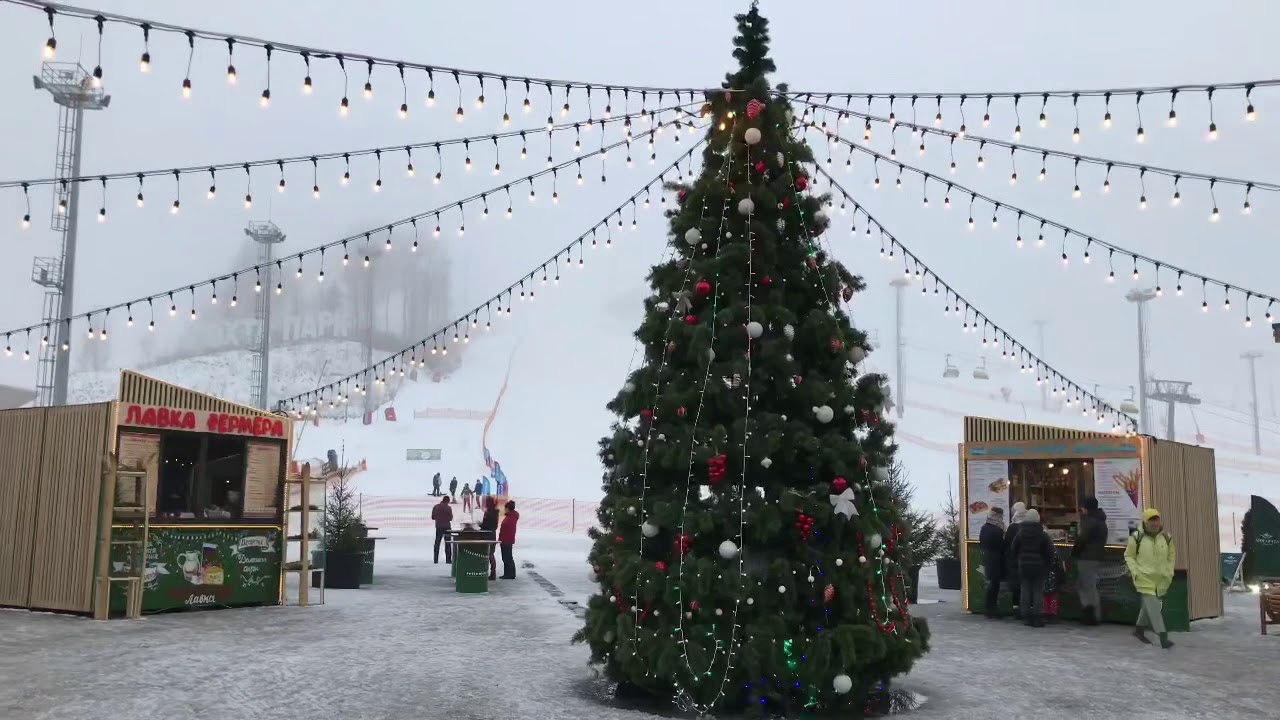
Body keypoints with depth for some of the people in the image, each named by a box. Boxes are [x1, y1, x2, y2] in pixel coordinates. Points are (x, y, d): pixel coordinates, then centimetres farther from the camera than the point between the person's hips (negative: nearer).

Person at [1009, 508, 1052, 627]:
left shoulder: (1019, 534, -2)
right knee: (1038, 591, 1)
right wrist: (1046, 564, 5)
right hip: (1039, 567, -2)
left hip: (1024, 567, 2)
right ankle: (1038, 618, -2)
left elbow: (1013, 550, 1)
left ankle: (1026, 617, 9)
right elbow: (1049, 551, -8)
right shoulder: (1043, 535, -8)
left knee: (1025, 591, 8)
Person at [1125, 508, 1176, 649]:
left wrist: (1170, 573, 8)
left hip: (1161, 579, 5)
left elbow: (1171, 555, 17)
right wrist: (1135, 572, -10)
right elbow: (1129, 556, 0)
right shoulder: (1137, 537, -8)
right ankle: (1163, 637, -13)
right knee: (1153, 607, -12)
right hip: (1144, 578, -5)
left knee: (1148, 605, 17)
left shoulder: (1166, 537, 4)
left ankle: (1139, 630, 36)